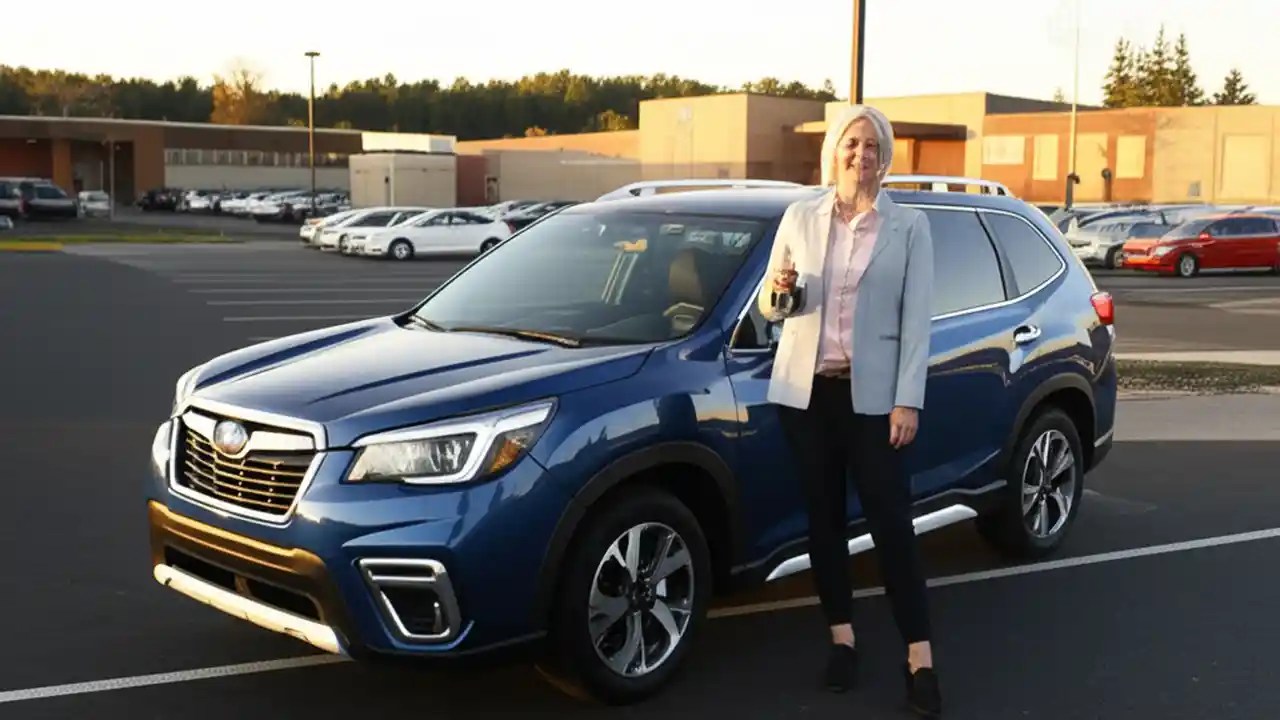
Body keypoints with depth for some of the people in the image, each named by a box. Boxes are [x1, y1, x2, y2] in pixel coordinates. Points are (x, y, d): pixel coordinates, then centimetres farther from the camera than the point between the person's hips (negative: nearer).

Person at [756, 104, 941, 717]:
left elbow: (916, 320, -3)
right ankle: (843, 639, 22)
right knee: (824, 517, 9)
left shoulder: (908, 225, 1)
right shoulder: (800, 218, 6)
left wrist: (908, 400, -10)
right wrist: (781, 291, -15)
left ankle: (919, 658, 4)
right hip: (806, 389, 3)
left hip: (873, 393, -2)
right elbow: (769, 308, 9)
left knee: (892, 522, -2)